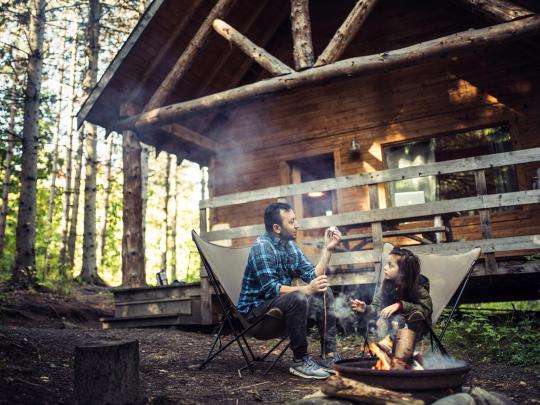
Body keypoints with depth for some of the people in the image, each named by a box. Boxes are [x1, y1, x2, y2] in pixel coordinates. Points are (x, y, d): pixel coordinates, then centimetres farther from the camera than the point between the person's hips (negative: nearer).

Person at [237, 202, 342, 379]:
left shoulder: (290, 245, 4)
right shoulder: (262, 247, -21)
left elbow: (313, 276, 0)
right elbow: (270, 289, -28)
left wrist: (328, 249, -6)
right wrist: (306, 289, -34)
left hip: (280, 303, 9)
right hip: (256, 308, -9)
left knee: (324, 294, 2)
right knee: (298, 298, -33)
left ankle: (328, 356, -1)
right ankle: (300, 361, -19)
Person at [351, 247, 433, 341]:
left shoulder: (418, 286, -19)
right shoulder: (387, 284, -9)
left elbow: (426, 309, -25)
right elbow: (378, 307, -3)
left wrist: (400, 305, -34)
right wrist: (366, 309, -25)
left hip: (415, 324, -3)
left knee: (397, 319, -33)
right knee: (382, 321, -28)